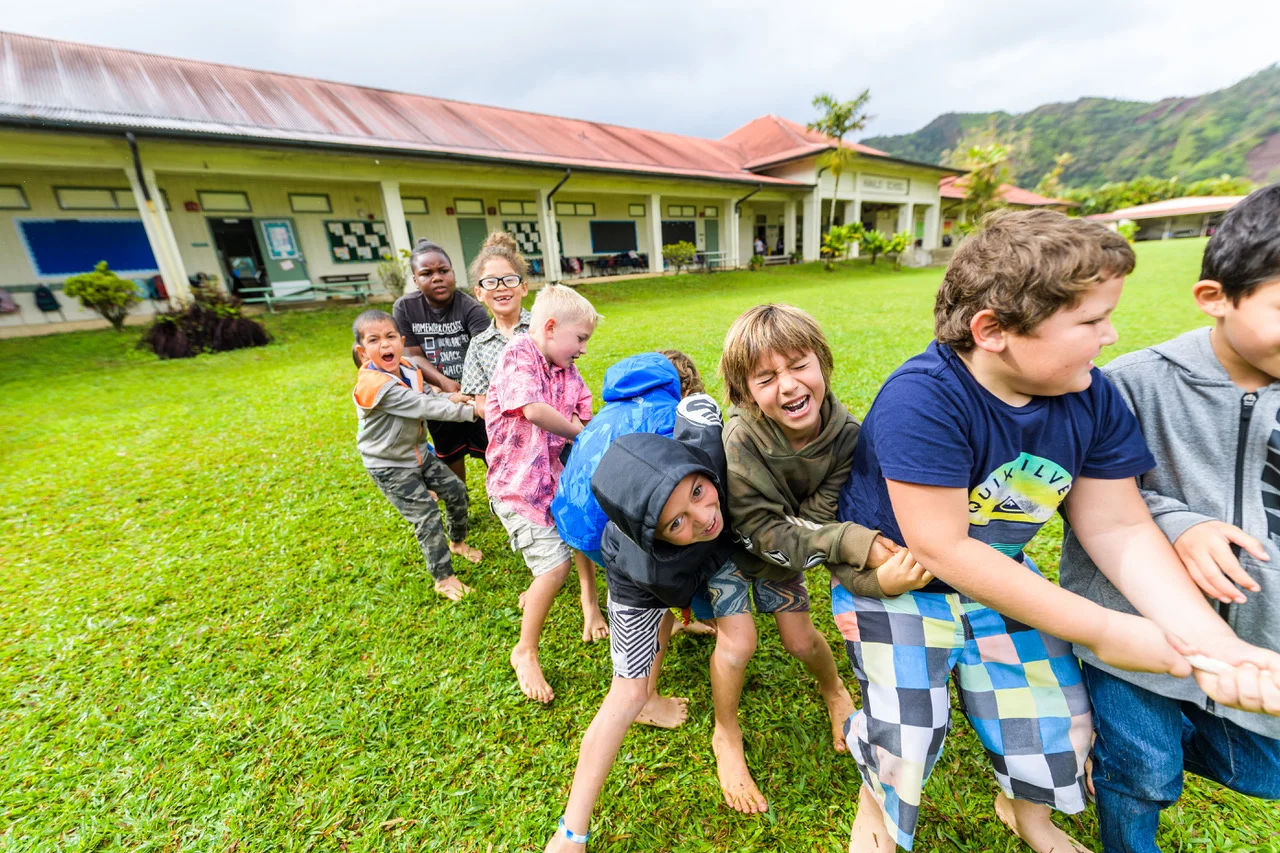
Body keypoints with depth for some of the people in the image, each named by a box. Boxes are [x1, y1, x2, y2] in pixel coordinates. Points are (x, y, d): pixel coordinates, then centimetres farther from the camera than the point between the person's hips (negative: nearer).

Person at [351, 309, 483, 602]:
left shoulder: (407, 370, -5)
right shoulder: (373, 384, -31)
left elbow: (430, 397, 7)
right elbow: (424, 407, -32)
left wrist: (451, 399, -16)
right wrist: (470, 412, -28)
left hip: (418, 453, 8)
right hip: (390, 467, -8)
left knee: (456, 490, 14)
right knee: (427, 517, -5)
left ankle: (457, 542, 40)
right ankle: (444, 579, 13)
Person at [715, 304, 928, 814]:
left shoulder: (845, 436, -28)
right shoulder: (740, 442, -38)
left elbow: (818, 521, -27)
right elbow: (766, 532, -33)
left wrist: (873, 575, -44)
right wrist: (853, 542, -44)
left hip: (784, 541, 3)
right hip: (730, 540, -3)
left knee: (801, 639, 12)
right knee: (738, 639, -8)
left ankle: (834, 690, 49)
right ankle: (727, 739, 23)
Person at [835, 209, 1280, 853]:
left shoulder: (1091, 398, -9)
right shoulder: (923, 400, -33)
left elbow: (1120, 528, -3)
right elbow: (941, 550, -31)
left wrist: (1215, 642, -18)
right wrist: (1102, 631, -22)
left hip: (1000, 576, 7)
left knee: (1057, 719, 15)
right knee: (906, 734, -4)